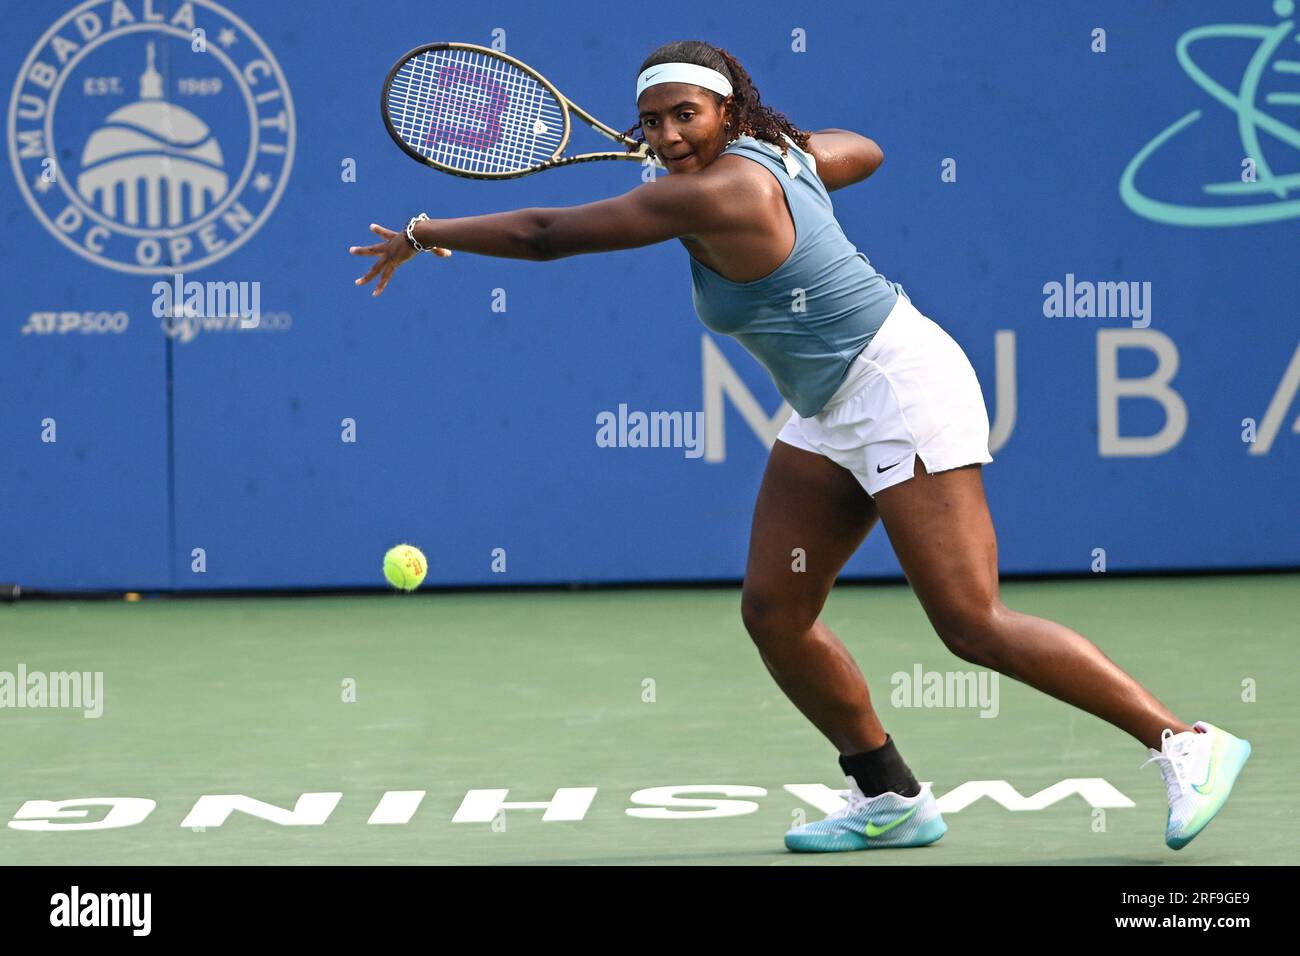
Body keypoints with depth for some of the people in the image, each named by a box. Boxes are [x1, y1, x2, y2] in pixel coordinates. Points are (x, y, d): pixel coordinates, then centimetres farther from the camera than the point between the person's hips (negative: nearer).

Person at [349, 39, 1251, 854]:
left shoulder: (716, 194, -22)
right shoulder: (780, 151, 4)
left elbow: (545, 233, -17)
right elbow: (865, 151, 28)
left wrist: (424, 234, -5)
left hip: (901, 393, -10)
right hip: (831, 415, 10)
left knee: (973, 625, -13)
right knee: (773, 611, 5)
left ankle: (1186, 742, -5)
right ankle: (890, 798, 16)